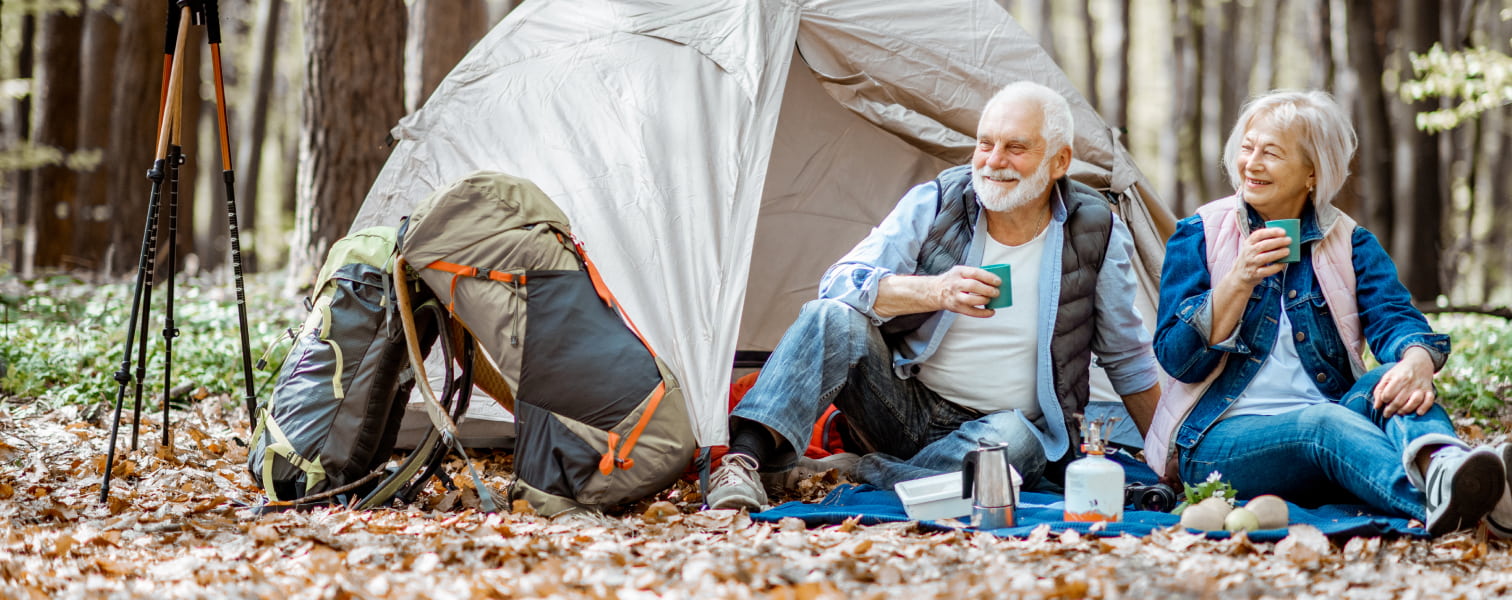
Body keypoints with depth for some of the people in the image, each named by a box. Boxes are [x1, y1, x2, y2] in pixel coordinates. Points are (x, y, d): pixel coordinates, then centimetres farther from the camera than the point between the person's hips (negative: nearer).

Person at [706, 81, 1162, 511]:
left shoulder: (1097, 234, -5)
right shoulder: (934, 205, -5)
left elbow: (1127, 357, 9)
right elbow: (839, 282, -16)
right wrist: (935, 292, -32)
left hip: (1001, 423, 0)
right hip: (903, 410, 0)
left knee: (1014, 441, -37)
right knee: (834, 319, -27)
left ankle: (874, 476, -26)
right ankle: (745, 458, -40)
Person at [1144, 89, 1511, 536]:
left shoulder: (1350, 243, 13)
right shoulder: (1200, 235, 7)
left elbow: (1393, 316, -7)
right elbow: (1177, 359, -3)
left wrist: (1418, 360, -31)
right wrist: (1239, 282, -17)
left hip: (1333, 424, 3)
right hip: (1222, 442, -3)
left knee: (1388, 380, -28)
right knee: (1324, 422, -35)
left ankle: (1442, 463, -64)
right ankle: (1437, 505, -65)